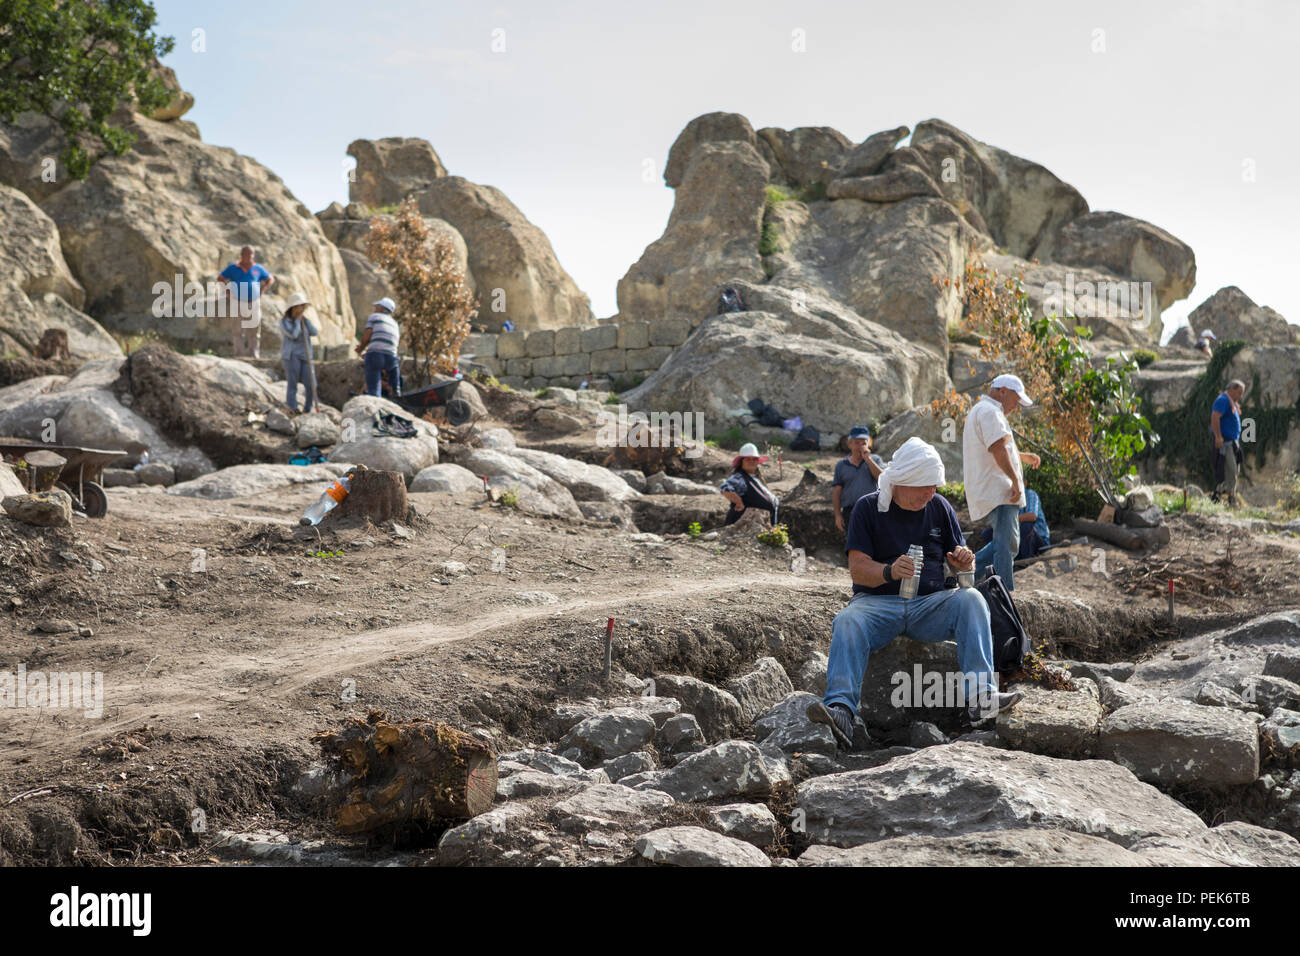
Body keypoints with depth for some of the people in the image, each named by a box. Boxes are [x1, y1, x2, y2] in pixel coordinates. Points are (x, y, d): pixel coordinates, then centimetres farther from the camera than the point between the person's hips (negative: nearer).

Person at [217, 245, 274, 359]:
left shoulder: (258, 269, 7)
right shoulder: (233, 268, 4)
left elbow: (271, 279, 20)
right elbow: (220, 278, 14)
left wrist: (262, 290, 6)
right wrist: (227, 290, 2)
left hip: (254, 303, 2)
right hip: (238, 303, -2)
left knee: (254, 330, 2)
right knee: (239, 330, -5)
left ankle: (253, 353, 7)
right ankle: (239, 353, -5)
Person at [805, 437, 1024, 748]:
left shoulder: (939, 506, 12)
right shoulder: (868, 508, 2)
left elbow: (957, 560, 15)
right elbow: (857, 569, -6)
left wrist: (963, 562, -11)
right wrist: (890, 572, -28)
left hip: (929, 604, 3)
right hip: (877, 602, -2)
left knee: (971, 599, -27)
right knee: (847, 622, -34)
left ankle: (980, 697, -37)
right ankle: (840, 709, -49)